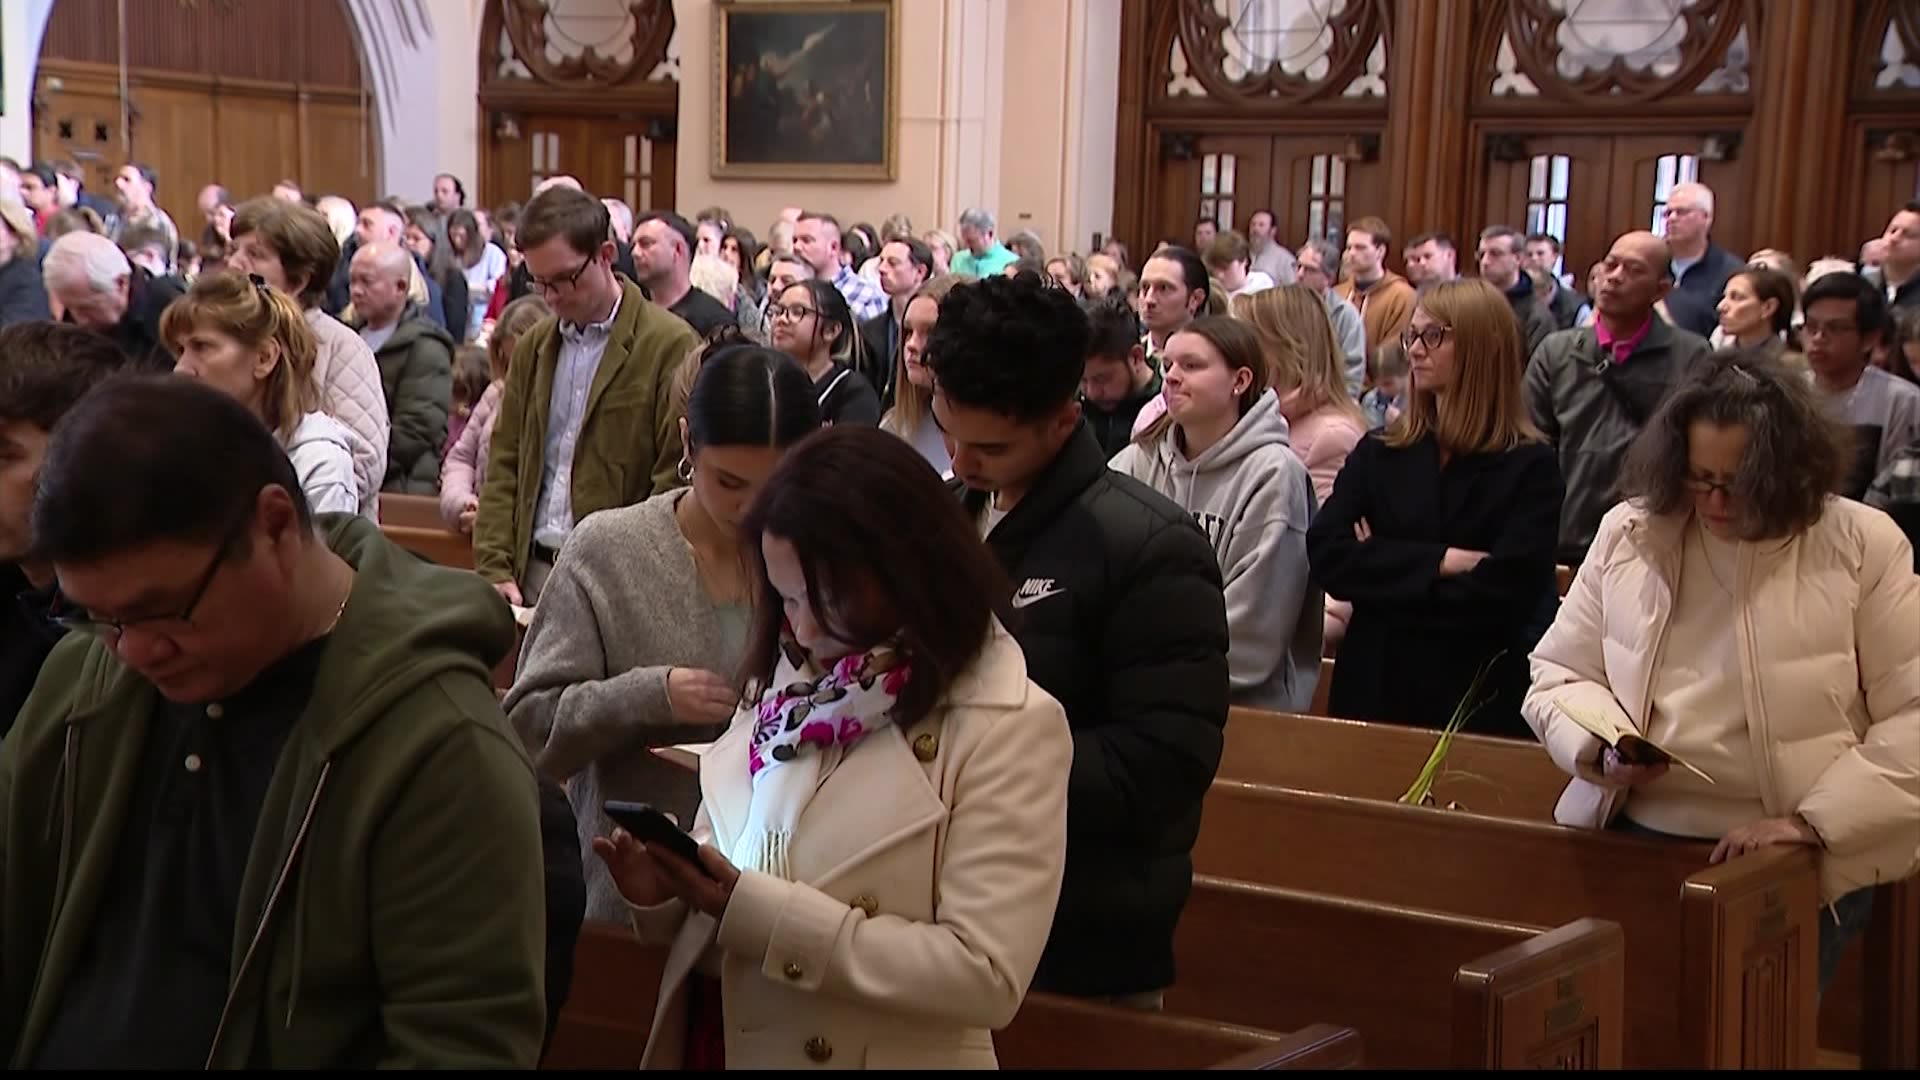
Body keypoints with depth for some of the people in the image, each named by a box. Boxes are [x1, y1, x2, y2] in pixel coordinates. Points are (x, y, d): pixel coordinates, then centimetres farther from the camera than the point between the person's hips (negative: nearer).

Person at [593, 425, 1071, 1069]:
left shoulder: (1009, 726, -15)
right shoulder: (785, 680, 5)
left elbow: (987, 975, -21)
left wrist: (757, 911, -23)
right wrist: (669, 890, -13)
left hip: (868, 1056, -5)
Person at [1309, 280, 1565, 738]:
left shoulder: (1530, 466, -5)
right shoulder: (1379, 453, 8)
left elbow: (1503, 594, -16)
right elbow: (1325, 554, -5)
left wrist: (1386, 571, -8)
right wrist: (1438, 562, -15)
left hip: (1480, 703, -3)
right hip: (1372, 689, 4)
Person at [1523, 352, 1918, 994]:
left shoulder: (1865, 547, -3)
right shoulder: (1629, 534, 5)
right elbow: (1559, 674, 12)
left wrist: (1813, 821, -15)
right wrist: (1600, 747, -10)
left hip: (1804, 869, -2)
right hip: (1633, 843, 2)